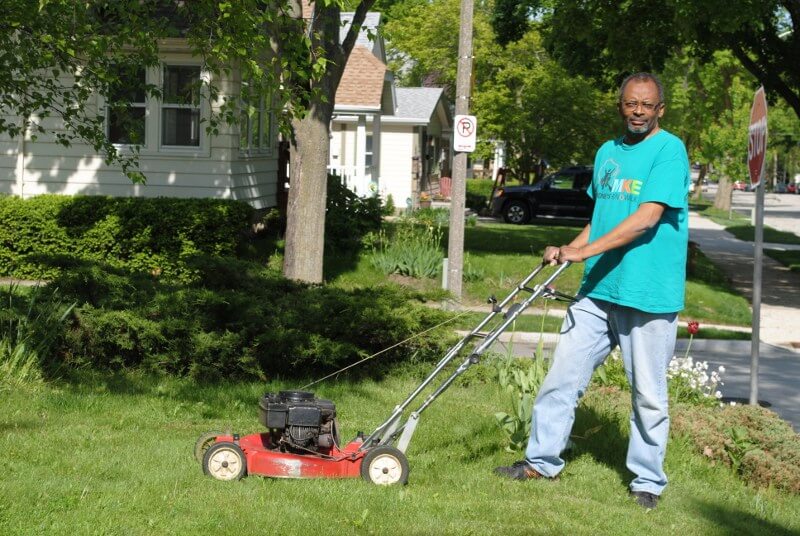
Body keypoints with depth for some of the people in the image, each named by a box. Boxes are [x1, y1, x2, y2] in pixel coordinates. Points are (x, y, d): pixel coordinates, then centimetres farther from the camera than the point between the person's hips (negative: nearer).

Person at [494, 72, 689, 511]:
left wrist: (582, 250, -21)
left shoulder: (669, 150, -10)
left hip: (648, 294, -6)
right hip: (597, 290, 7)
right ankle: (541, 460, 19)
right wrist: (567, 251, 6)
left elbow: (646, 218, -20)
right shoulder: (607, 153, 13)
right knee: (562, 377, 7)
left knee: (648, 395, 4)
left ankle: (647, 481, 18)